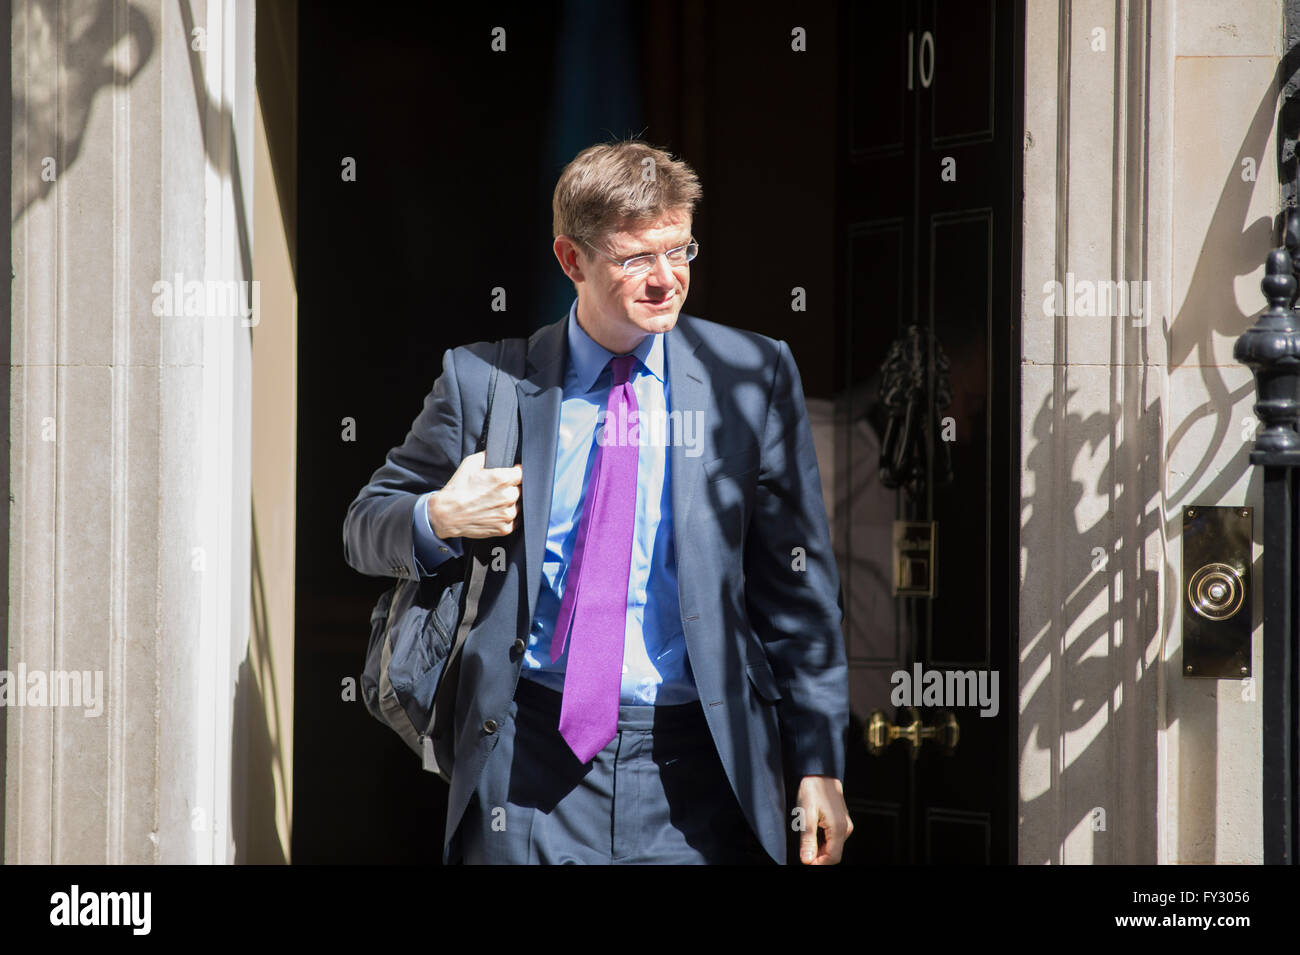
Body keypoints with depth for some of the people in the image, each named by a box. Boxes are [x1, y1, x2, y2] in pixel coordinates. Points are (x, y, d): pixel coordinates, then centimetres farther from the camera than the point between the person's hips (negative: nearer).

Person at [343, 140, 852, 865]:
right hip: (532, 766, 0)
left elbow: (799, 586, 5)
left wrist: (819, 764, 0)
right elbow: (365, 530, 14)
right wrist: (439, 519, -9)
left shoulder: (755, 377, 4)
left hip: (696, 776, 0)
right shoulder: (486, 380, 4)